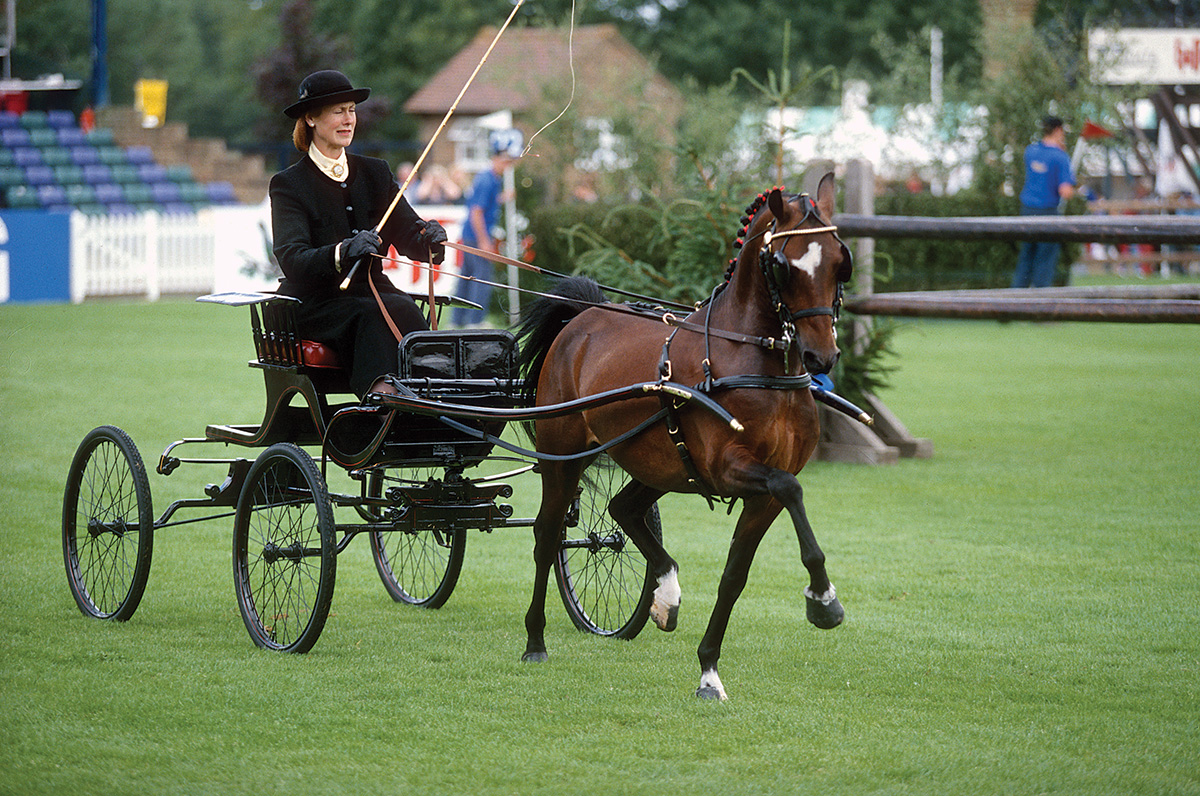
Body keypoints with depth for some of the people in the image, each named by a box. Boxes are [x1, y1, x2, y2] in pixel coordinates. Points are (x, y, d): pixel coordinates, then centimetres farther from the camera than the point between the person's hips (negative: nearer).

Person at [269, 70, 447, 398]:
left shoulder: (375, 173, 14)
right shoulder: (288, 184, -2)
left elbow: (408, 236, 5)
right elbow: (292, 260, -18)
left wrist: (429, 239, -21)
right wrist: (342, 252, -37)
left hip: (371, 293, 4)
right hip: (313, 306, -4)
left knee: (403, 307, -31)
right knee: (375, 314, -34)